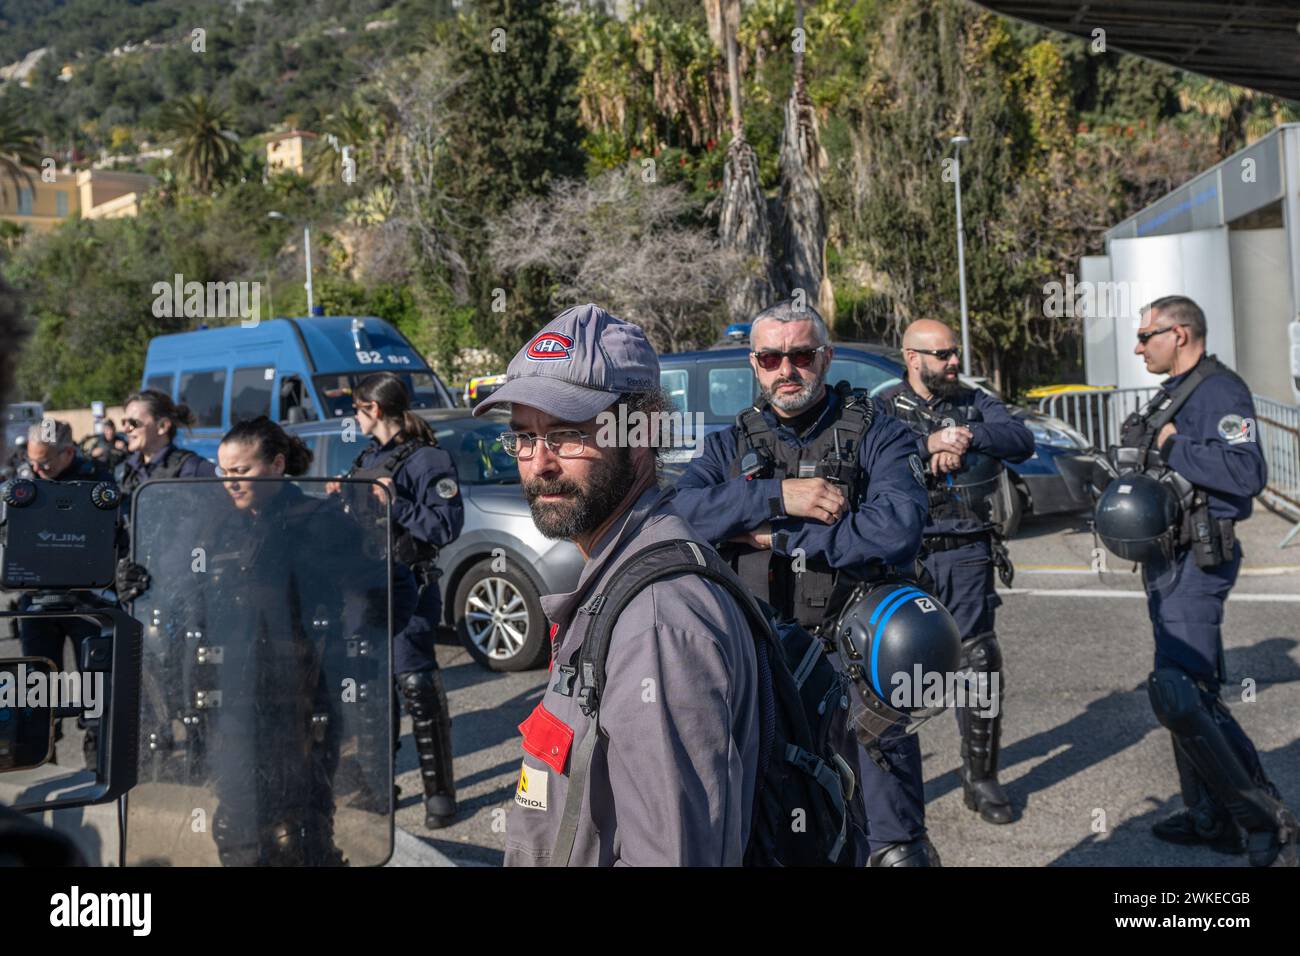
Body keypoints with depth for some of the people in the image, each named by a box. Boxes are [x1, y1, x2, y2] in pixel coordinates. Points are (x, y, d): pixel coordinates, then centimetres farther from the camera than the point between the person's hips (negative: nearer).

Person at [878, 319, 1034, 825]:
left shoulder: (977, 403, 10)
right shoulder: (885, 409, 2)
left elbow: (1021, 441, -6)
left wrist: (965, 439, -19)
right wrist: (929, 444, -24)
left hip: (967, 553, 2)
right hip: (905, 556, -2)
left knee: (979, 663, 3)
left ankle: (981, 778, 19)